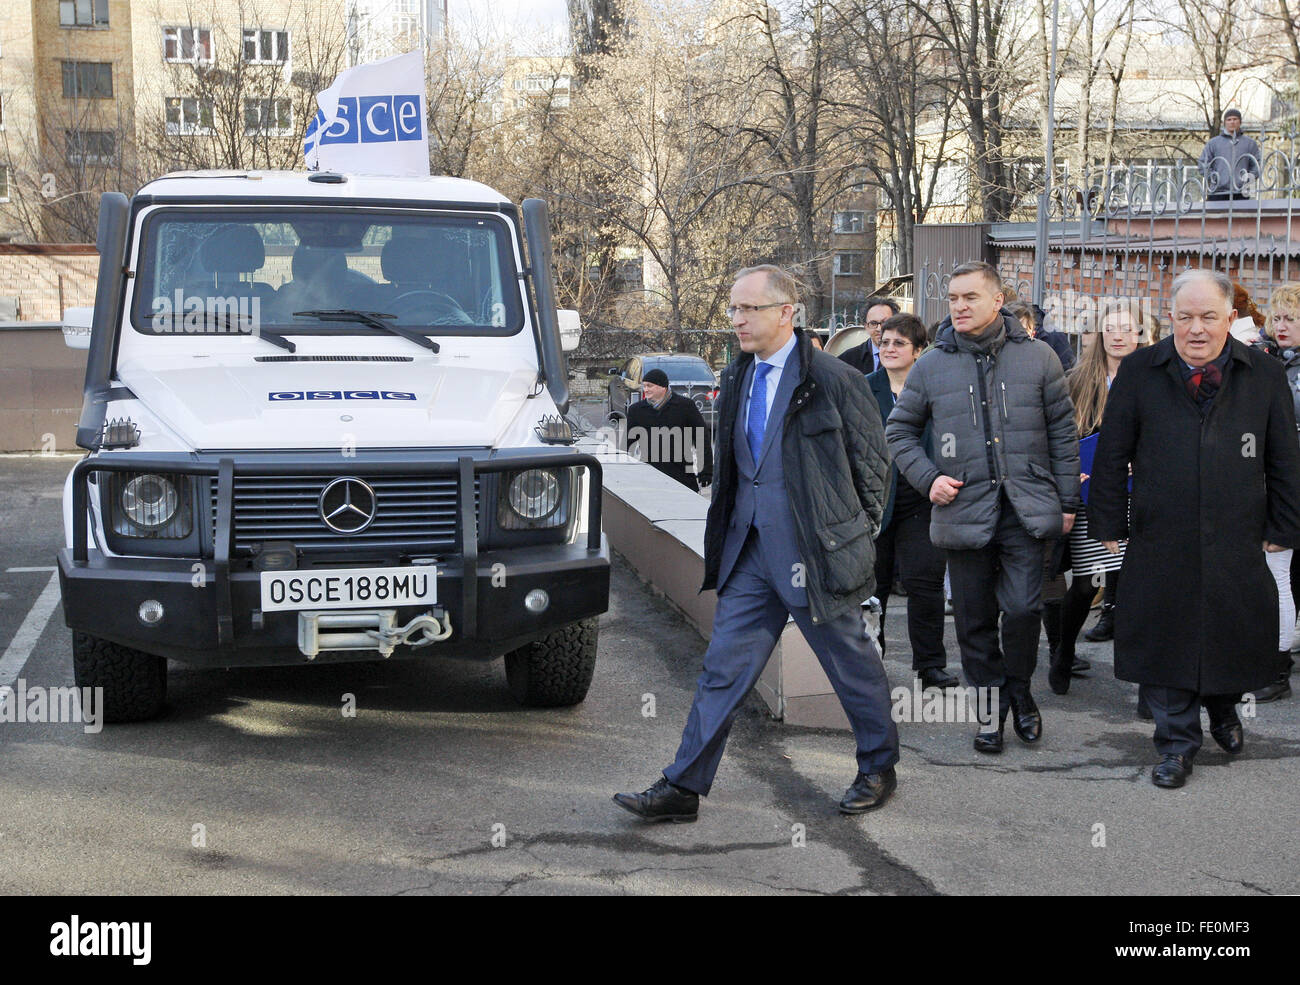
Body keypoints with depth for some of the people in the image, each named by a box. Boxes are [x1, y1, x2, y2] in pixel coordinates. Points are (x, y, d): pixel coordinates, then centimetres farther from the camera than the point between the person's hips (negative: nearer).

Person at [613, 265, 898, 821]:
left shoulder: (833, 380, -9)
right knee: (723, 669, 5)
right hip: (749, 553, 5)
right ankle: (682, 789, 8)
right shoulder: (735, 380, 10)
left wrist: (855, 535, 2)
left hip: (814, 555, -5)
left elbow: (872, 463, -2)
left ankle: (879, 770, 30)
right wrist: (730, 532, 14)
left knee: (853, 666, 10)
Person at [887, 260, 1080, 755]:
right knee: (974, 617, 7)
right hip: (963, 508, 1)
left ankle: (1019, 691, 18)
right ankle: (990, 705, 23)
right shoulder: (931, 366, 4)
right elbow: (899, 430, 13)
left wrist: (1067, 501, 6)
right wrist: (928, 477, -2)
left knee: (1022, 608, -9)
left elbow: (1063, 432, 7)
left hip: (1026, 508, -1)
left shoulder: (1037, 357, 3)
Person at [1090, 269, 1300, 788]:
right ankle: (1177, 741, 22)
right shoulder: (1139, 371, 0)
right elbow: (1111, 456, 3)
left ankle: (1223, 707, 42)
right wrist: (1109, 526, 1)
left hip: (1238, 547, 1)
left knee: (1236, 637, 11)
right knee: (1164, 642, 5)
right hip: (1159, 546, -1)